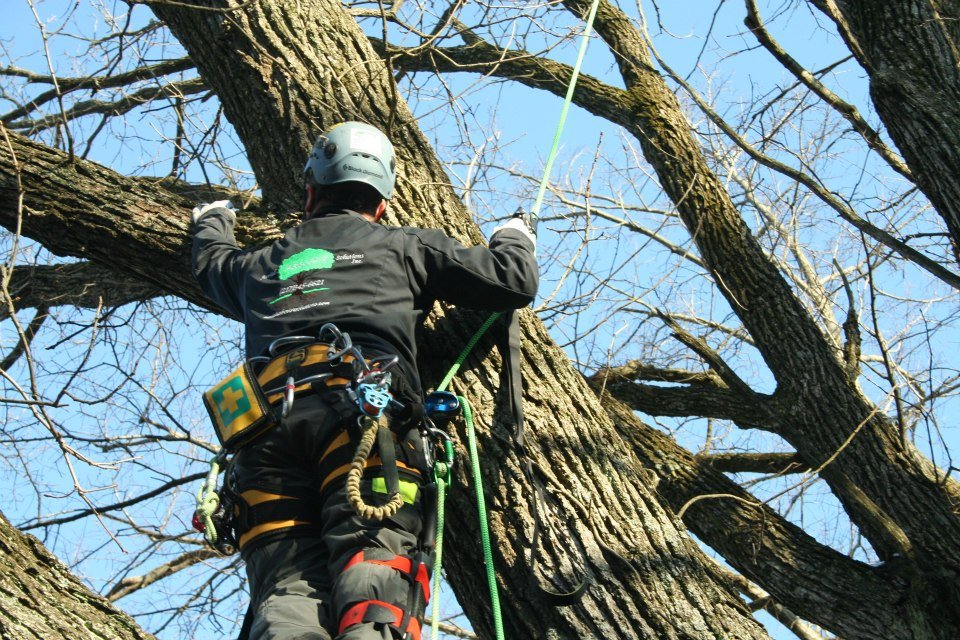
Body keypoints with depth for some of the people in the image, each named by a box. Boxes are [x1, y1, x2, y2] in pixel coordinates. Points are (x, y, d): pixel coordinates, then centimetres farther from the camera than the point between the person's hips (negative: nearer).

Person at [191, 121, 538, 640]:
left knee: (288, 586, -13)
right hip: (362, 409, -2)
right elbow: (514, 282, 23)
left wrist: (212, 221, 83)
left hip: (265, 420, 2)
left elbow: (211, 264, 60)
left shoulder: (262, 264, 36)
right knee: (377, 554, -22)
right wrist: (513, 239, 46)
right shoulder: (403, 246, 26)